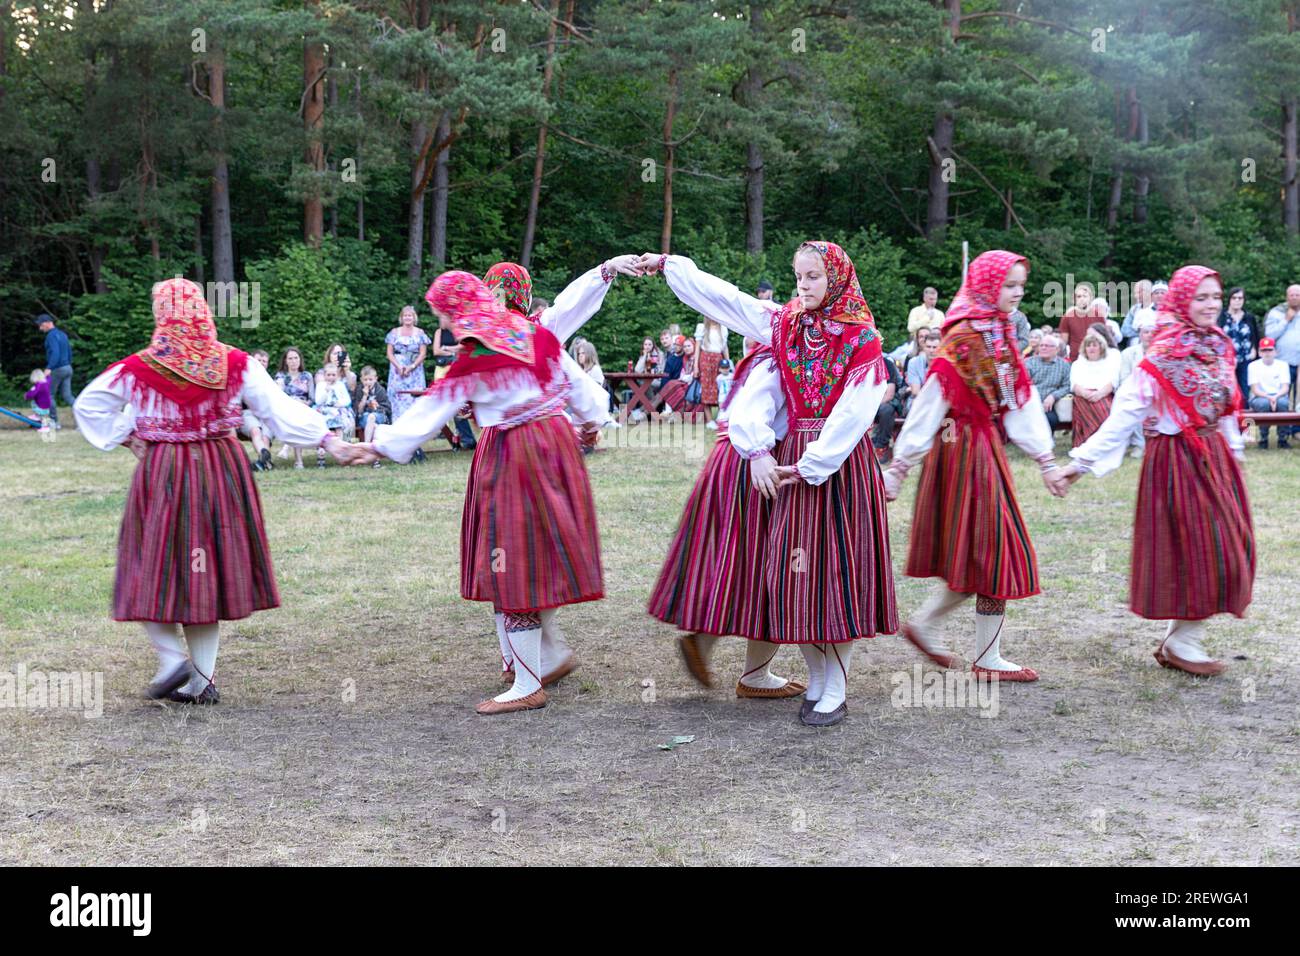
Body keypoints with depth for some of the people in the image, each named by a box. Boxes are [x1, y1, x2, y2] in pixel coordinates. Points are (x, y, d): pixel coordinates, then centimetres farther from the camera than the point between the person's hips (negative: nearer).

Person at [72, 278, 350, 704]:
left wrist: (125, 436, 8)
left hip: (161, 474, -2)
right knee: (207, 567, 10)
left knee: (156, 565, 12)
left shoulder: (139, 369, -6)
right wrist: (325, 437, 3)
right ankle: (202, 679, 13)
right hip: (222, 472, 3)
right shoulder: (235, 364, -4)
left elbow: (87, 406, 3)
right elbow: (279, 408, -3)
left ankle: (172, 657, -3)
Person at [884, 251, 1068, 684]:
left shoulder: (1000, 334, 12)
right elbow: (930, 403, -18)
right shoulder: (962, 337, -16)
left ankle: (923, 623, 24)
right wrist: (899, 466, -19)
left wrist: (1046, 461, 9)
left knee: (976, 554, 13)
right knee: (995, 550, -2)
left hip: (988, 449, 9)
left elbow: (1023, 401, 11)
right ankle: (987, 660, 7)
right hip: (966, 449, -9)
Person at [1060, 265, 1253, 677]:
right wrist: (1084, 460, -19)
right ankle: (1182, 643, 9)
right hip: (1177, 459, -7)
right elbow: (1125, 412, -15)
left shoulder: (1220, 348, 8)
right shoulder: (1164, 355, -12)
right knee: (1195, 549, -6)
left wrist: (1233, 453, 23)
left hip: (1215, 457, 7)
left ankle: (1179, 639, 17)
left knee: (1223, 548, 7)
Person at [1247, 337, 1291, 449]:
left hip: (1278, 396, 1)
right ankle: (1263, 439, -23)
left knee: (1282, 402, -34)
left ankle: (1282, 438, -22)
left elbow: (1285, 388, -5)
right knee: (1264, 403, -37)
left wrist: (1276, 397, -26)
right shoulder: (1253, 366, -1)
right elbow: (1255, 389, -8)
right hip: (1259, 397, -1)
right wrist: (1269, 397, -26)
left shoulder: (1282, 365, 4)